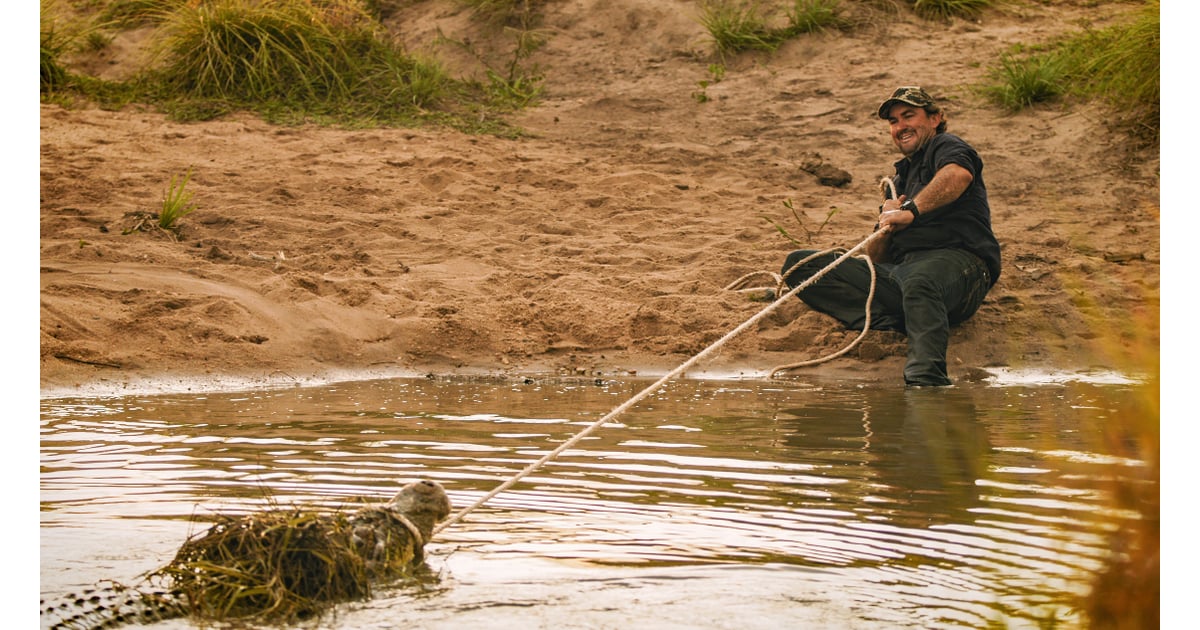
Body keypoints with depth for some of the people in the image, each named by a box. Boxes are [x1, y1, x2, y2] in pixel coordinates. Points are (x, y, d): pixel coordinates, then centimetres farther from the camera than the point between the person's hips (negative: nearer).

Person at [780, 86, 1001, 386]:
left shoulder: (945, 146, 12)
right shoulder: (901, 178, 34)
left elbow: (959, 174, -17)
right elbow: (875, 257, 28)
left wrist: (912, 210, -27)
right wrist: (886, 222, 7)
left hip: (956, 261, -7)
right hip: (899, 271, 7)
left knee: (918, 280, -43)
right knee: (798, 263, -7)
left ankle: (926, 380, -64)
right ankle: (892, 321, -27)